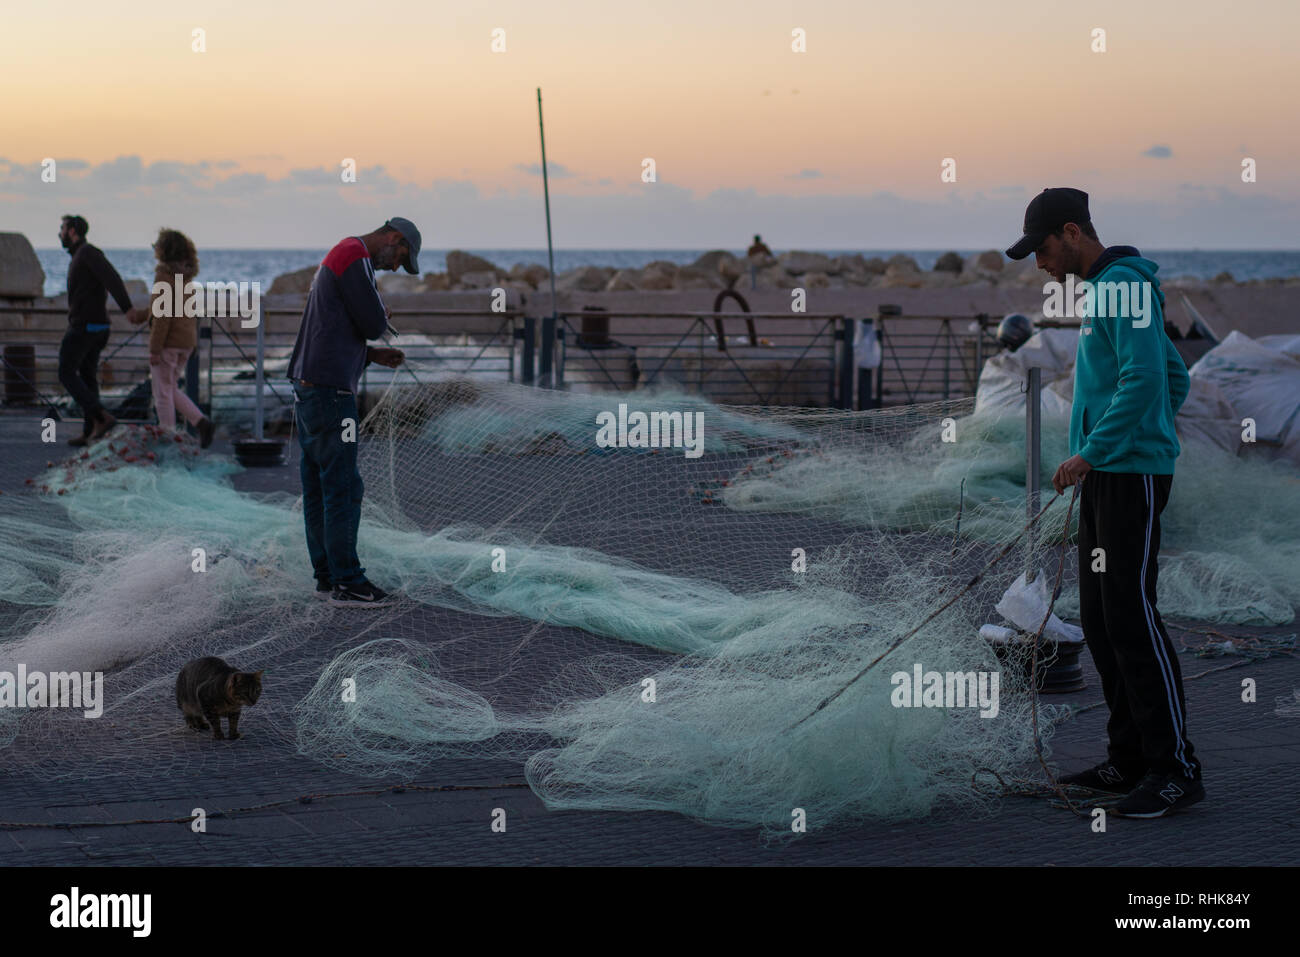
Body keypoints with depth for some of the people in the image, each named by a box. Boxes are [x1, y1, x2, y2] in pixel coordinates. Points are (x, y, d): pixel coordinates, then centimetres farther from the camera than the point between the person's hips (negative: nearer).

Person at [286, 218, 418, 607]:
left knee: (317, 485, 11)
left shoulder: (337, 258, 21)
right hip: (330, 389, -11)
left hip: (308, 385, 11)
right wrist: (382, 312, 6)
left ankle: (327, 574, 16)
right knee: (343, 485, -7)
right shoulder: (355, 257, -12)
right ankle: (346, 582, -4)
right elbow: (372, 323, -16)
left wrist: (374, 354, 16)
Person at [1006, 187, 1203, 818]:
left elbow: (1145, 377, -23)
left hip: (1131, 475, -11)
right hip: (1106, 476, 11)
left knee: (1130, 614, -12)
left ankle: (1176, 767, -10)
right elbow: (1177, 376, 27)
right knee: (1100, 618, 11)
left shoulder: (1125, 283, -11)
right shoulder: (1103, 290, 20)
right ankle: (1129, 759, 15)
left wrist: (1091, 452, -20)